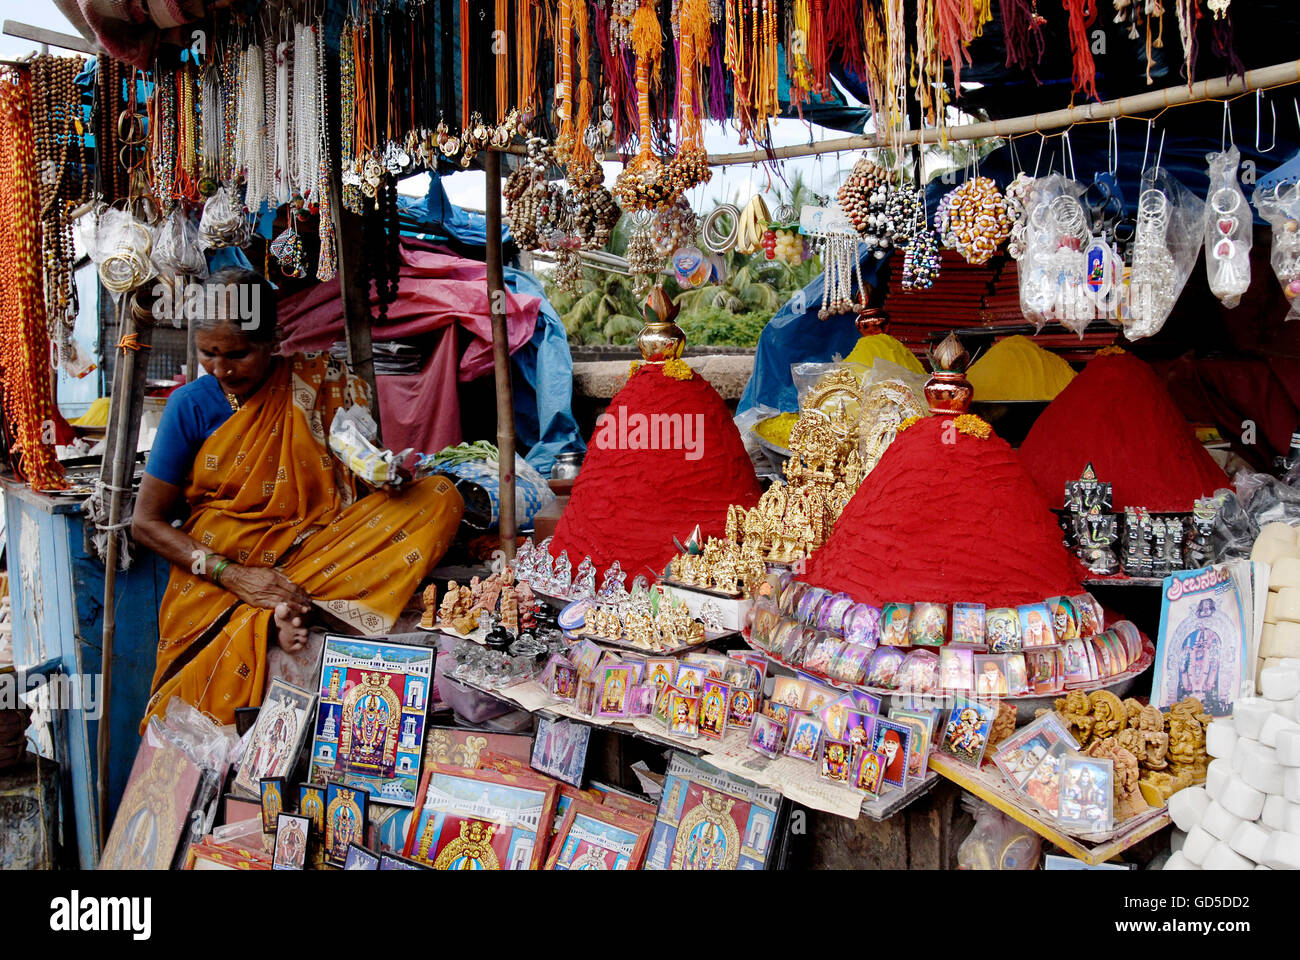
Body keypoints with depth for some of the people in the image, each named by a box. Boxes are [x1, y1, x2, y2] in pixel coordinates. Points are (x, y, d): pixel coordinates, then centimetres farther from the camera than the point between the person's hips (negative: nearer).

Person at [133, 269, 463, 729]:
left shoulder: (316, 384, 1)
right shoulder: (191, 405, -1)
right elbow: (146, 522, 0)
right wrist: (232, 575, -14)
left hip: (310, 553, 3)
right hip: (216, 570, -2)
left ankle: (284, 610, -28)